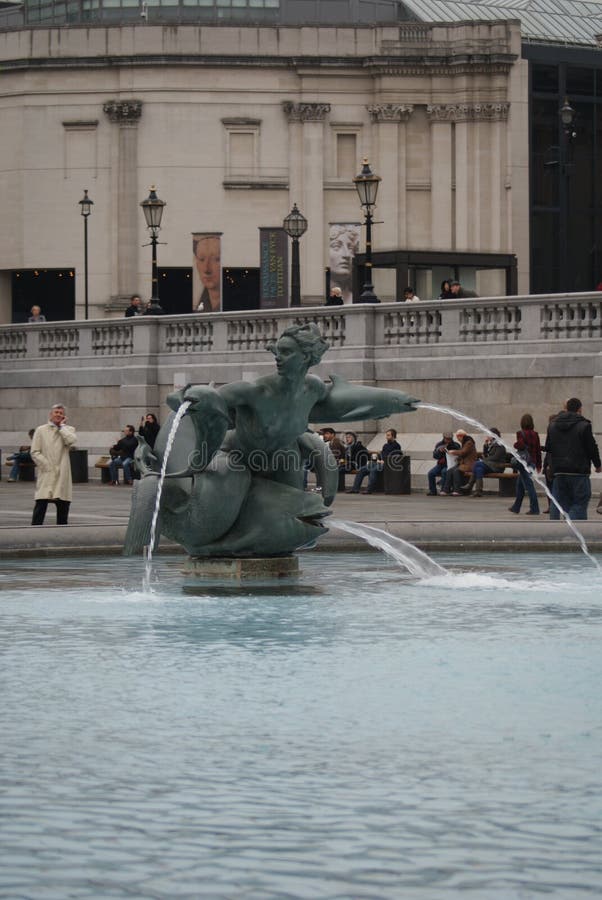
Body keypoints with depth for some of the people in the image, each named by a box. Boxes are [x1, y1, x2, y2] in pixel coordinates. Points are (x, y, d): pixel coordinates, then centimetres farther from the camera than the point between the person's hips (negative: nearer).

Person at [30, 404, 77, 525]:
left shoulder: (68, 430, 11)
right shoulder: (41, 430, 7)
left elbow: (71, 441, -13)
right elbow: (35, 452, 2)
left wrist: (62, 426, -1)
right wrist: (46, 465, -8)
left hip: (62, 474, 2)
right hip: (46, 474, -2)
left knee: (63, 506, 6)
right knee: (40, 505, -10)